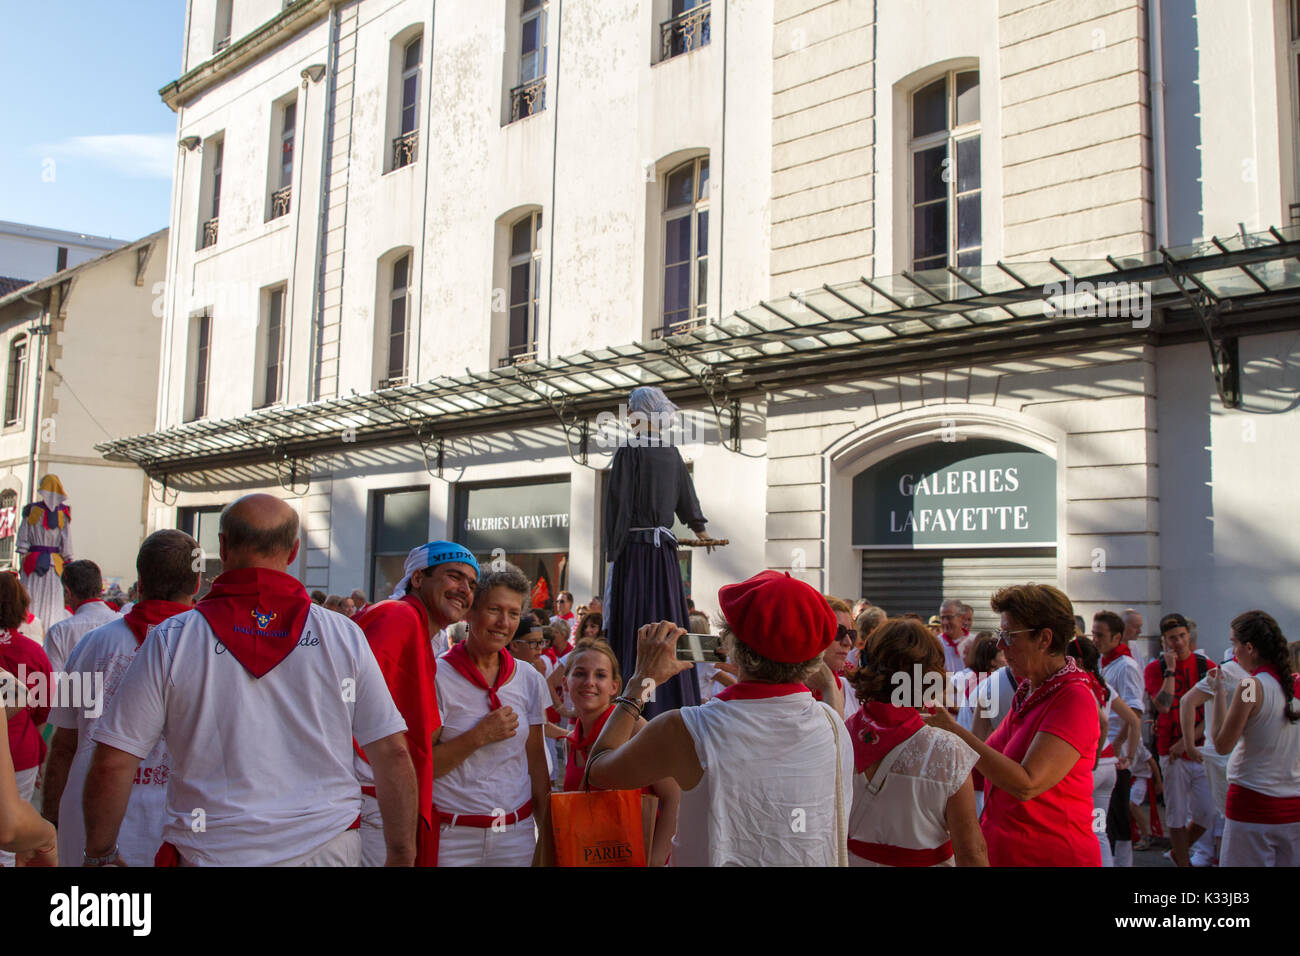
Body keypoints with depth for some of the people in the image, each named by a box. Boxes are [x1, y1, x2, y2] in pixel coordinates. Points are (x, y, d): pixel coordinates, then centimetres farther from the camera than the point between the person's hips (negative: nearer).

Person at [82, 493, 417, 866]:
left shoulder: (170, 640, -6)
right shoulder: (343, 635, -4)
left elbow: (111, 764, -5)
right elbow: (392, 753, -4)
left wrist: (100, 854, 11)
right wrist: (402, 856, 6)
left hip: (213, 851, -1)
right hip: (328, 849, 1)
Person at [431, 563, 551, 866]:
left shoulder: (530, 680, 4)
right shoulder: (438, 676, -9)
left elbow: (536, 761, 9)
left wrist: (547, 836, 6)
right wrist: (479, 736, -18)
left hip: (516, 834, 4)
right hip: (451, 834, -3)